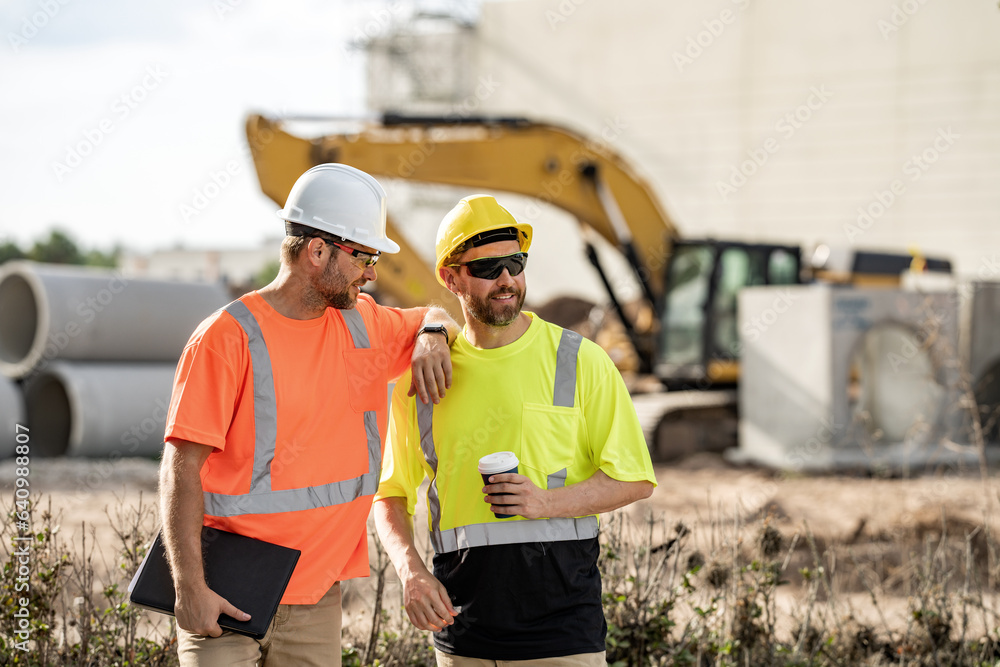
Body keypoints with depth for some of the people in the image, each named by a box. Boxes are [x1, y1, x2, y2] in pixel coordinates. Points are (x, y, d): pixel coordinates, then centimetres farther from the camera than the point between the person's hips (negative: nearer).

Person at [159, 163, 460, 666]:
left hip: (316, 600, 6)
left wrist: (432, 337, 5)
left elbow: (434, 318, 31)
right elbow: (181, 469, -13)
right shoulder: (228, 337, -10)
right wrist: (190, 588, -19)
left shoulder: (360, 322, 11)